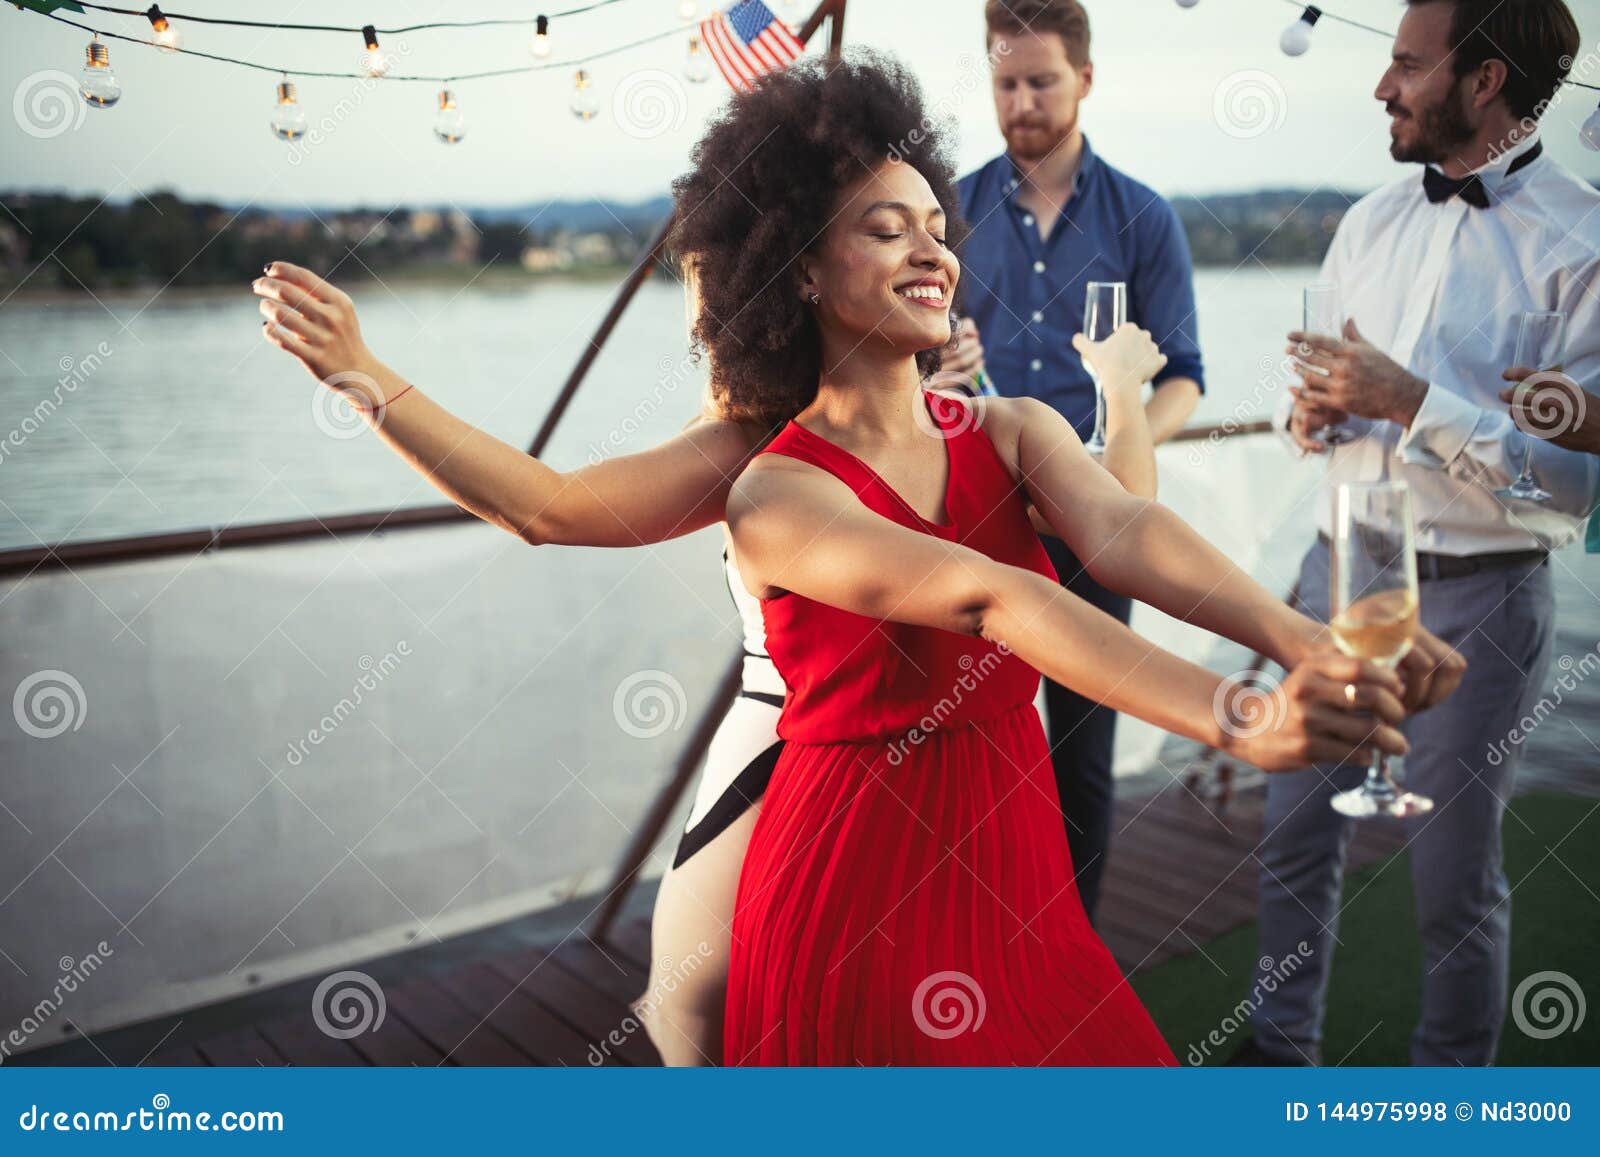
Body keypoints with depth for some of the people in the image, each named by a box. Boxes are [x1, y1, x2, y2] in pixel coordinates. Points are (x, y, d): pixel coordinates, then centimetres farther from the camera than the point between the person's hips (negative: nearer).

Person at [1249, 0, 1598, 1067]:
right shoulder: (1372, 220, 8)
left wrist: (1411, 400, -23)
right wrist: (1311, 411, -5)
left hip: (1477, 599, -5)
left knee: (1456, 880, 10)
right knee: (1297, 835, 15)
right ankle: (1282, 1048, 35)